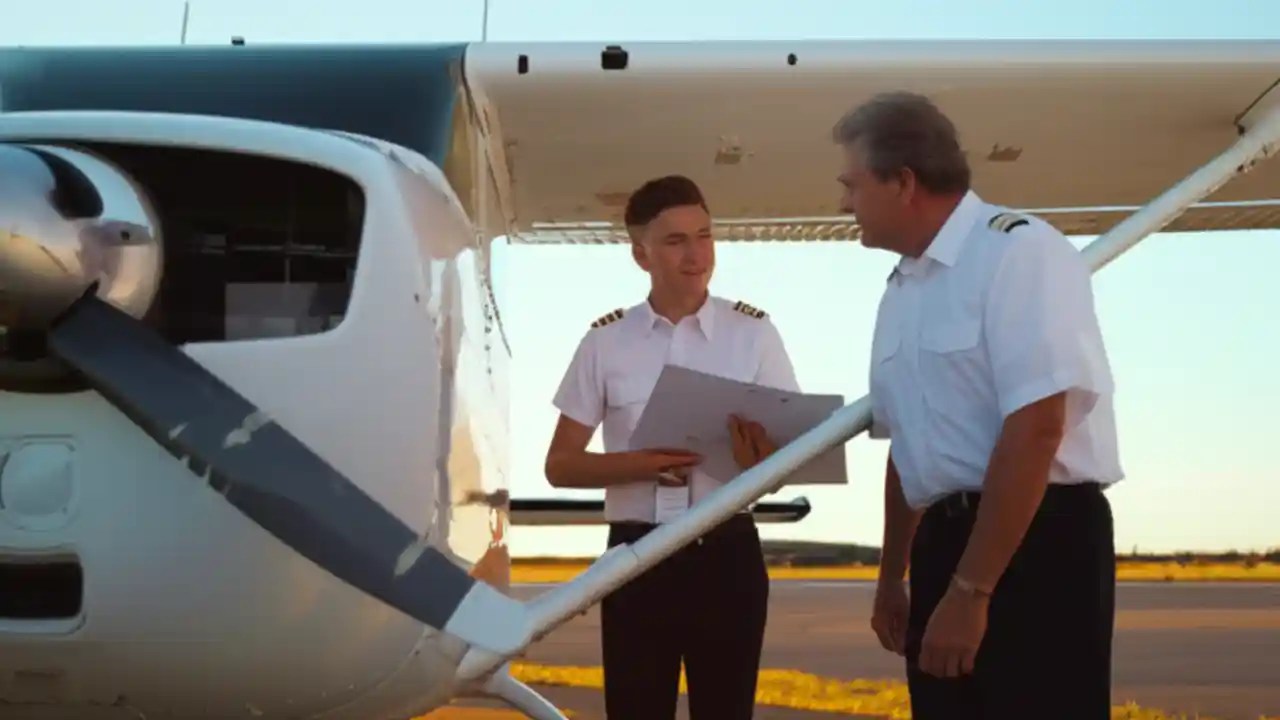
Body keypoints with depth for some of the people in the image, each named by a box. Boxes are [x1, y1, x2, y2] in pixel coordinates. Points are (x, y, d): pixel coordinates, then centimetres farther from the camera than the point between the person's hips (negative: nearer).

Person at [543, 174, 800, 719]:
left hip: (726, 553, 0)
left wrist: (760, 461, -23)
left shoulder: (753, 333, 0)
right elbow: (561, 465, 4)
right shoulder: (606, 341, 1)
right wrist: (640, 464, -16)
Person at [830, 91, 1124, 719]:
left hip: (1038, 541, -8)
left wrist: (971, 590, -21)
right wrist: (892, 577, 25)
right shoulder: (902, 289, 13)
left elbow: (1035, 429, -21)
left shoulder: (1020, 251, -13)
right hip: (944, 543, 8)